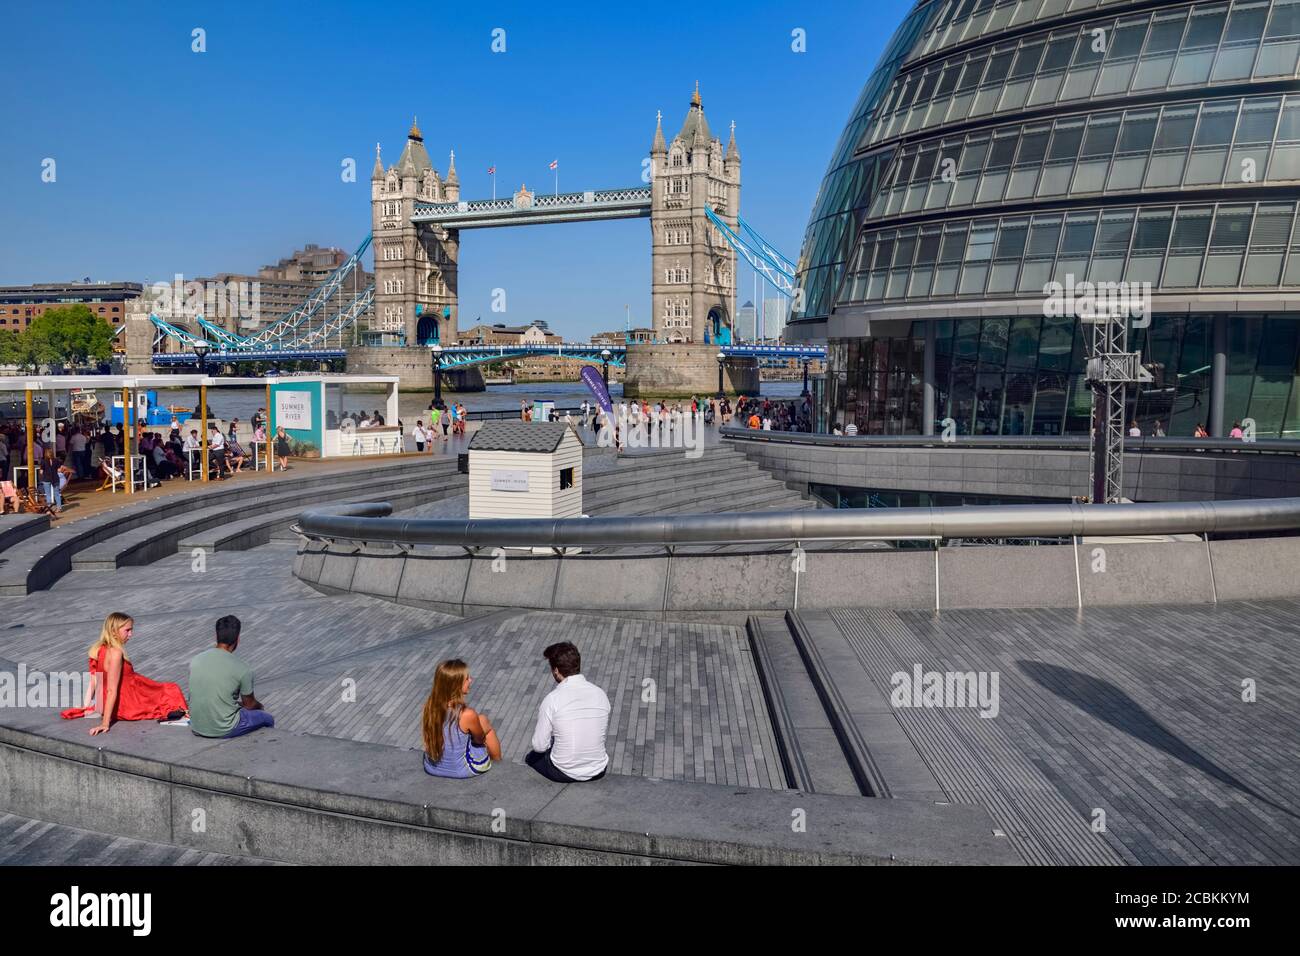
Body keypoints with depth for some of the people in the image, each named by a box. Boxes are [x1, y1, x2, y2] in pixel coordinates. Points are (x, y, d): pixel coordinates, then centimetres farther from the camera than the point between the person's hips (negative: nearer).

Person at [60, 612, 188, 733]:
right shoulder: (116, 653, -25)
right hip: (128, 707, -8)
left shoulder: (98, 649, 1)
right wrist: (105, 723, -25)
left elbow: (93, 682, 5)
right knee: (172, 690, 10)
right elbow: (112, 690, -25)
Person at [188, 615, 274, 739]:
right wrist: (260, 706, 24)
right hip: (224, 731, -5)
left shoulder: (195, 661, -2)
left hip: (196, 729, 5)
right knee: (268, 719, 21)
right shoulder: (242, 669, -16)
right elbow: (249, 705, 0)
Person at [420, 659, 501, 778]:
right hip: (459, 770, -5)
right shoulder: (467, 715, -27)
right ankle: (496, 756, 36)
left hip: (431, 768, 5)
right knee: (483, 720, 13)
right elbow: (480, 739, -5)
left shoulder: (430, 706, -13)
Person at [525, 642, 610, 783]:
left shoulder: (552, 700, -19)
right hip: (598, 772, 3)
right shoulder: (600, 694, -7)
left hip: (563, 773, -3)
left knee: (531, 759, 30)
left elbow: (539, 746, -12)